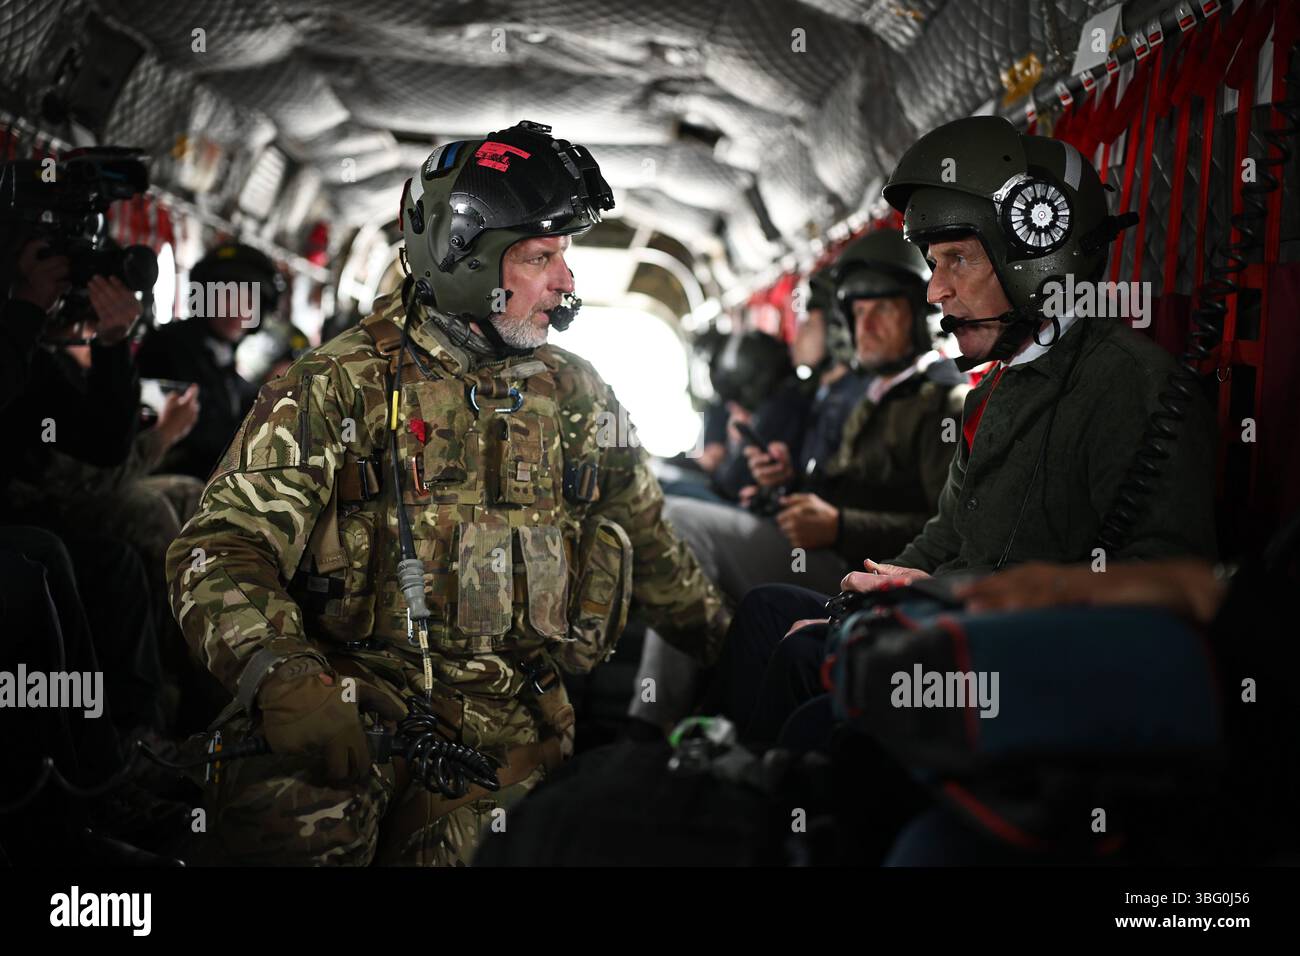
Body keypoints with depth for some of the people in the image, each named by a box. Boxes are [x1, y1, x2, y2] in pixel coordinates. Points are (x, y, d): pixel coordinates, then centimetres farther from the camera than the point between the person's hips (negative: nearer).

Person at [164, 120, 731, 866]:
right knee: (290, 812, -28)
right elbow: (224, 548, -6)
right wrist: (283, 679, -23)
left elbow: (649, 546, 27)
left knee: (450, 843, -20)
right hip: (360, 691, -3)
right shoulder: (342, 385, 1)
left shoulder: (577, 396, 15)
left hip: (513, 719, 3)